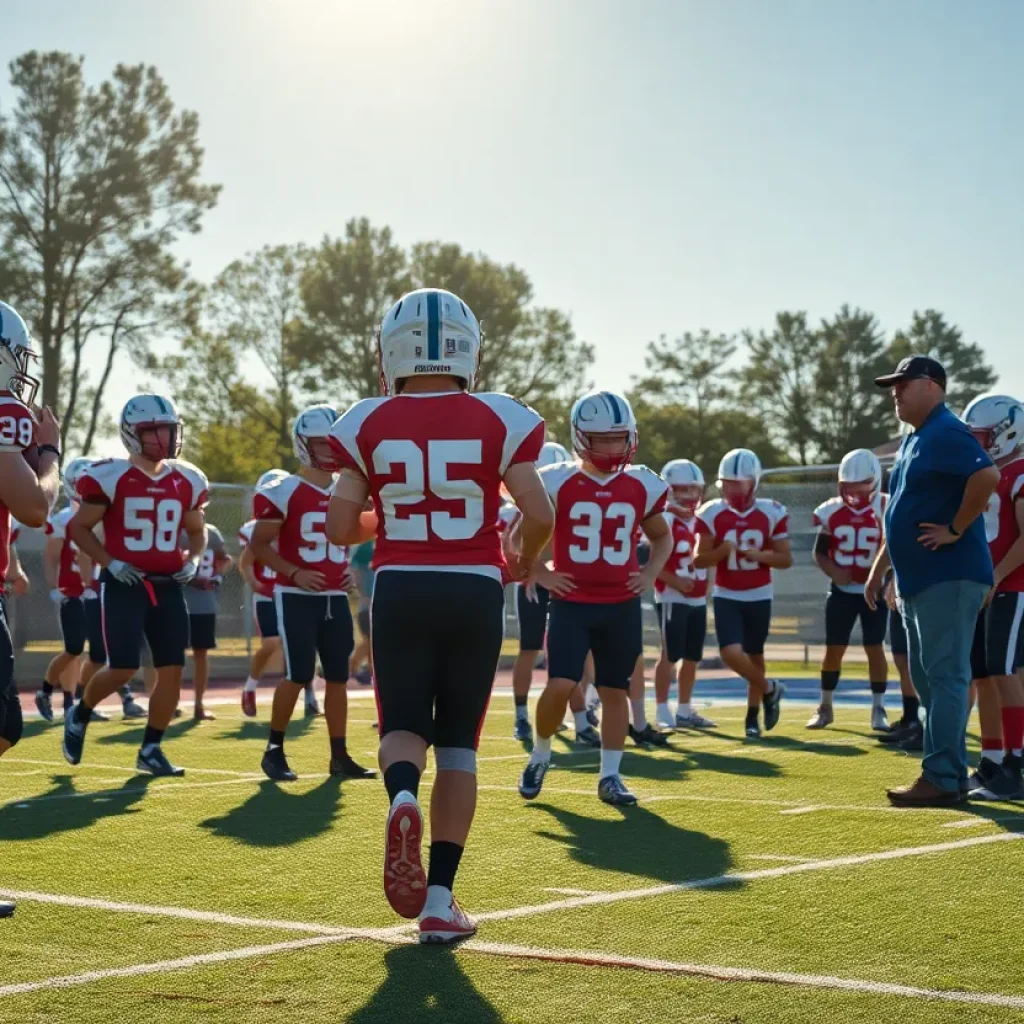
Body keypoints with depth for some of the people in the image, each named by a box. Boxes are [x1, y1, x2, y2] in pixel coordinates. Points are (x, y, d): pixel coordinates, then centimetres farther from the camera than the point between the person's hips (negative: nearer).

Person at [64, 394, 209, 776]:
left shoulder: (187, 481, 7)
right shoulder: (111, 476, -8)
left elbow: (196, 531, 21)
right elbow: (79, 527, -2)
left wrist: (191, 559, 2)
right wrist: (110, 562, -13)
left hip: (167, 586, 5)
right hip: (123, 584, -5)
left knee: (172, 670, 0)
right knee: (123, 669, -10)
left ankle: (150, 749, 13)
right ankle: (79, 717, 19)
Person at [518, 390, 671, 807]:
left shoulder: (642, 486, 3)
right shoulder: (558, 483, -7)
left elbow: (662, 537, 20)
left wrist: (650, 573, 5)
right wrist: (541, 573, -5)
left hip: (621, 606, 3)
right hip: (571, 603, -3)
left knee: (615, 690, 7)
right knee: (561, 685, -13)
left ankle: (610, 776, 17)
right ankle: (540, 756, 12)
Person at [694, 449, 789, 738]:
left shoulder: (771, 514, -7)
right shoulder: (712, 514, -6)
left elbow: (785, 559, -2)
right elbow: (699, 560, -4)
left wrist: (759, 555, -21)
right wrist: (721, 551, -24)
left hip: (759, 596, 0)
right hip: (726, 596, 0)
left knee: (754, 656, 10)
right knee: (731, 654, -15)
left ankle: (753, 715, 27)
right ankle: (769, 689, 11)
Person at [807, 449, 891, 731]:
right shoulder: (832, 511, -1)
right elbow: (819, 552, 6)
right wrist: (832, 571, -12)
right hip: (841, 590, 2)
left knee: (874, 647, -1)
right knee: (834, 648, 5)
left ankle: (878, 708, 10)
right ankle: (825, 707, 17)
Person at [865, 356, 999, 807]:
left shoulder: (947, 433, -13)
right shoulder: (913, 440, 19)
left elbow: (988, 477, -30)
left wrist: (956, 530, -22)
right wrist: (879, 567, 23)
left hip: (950, 577, -11)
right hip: (919, 579, 11)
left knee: (945, 676, -8)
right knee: (926, 678, 13)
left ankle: (941, 778, -6)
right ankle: (952, 773, 19)